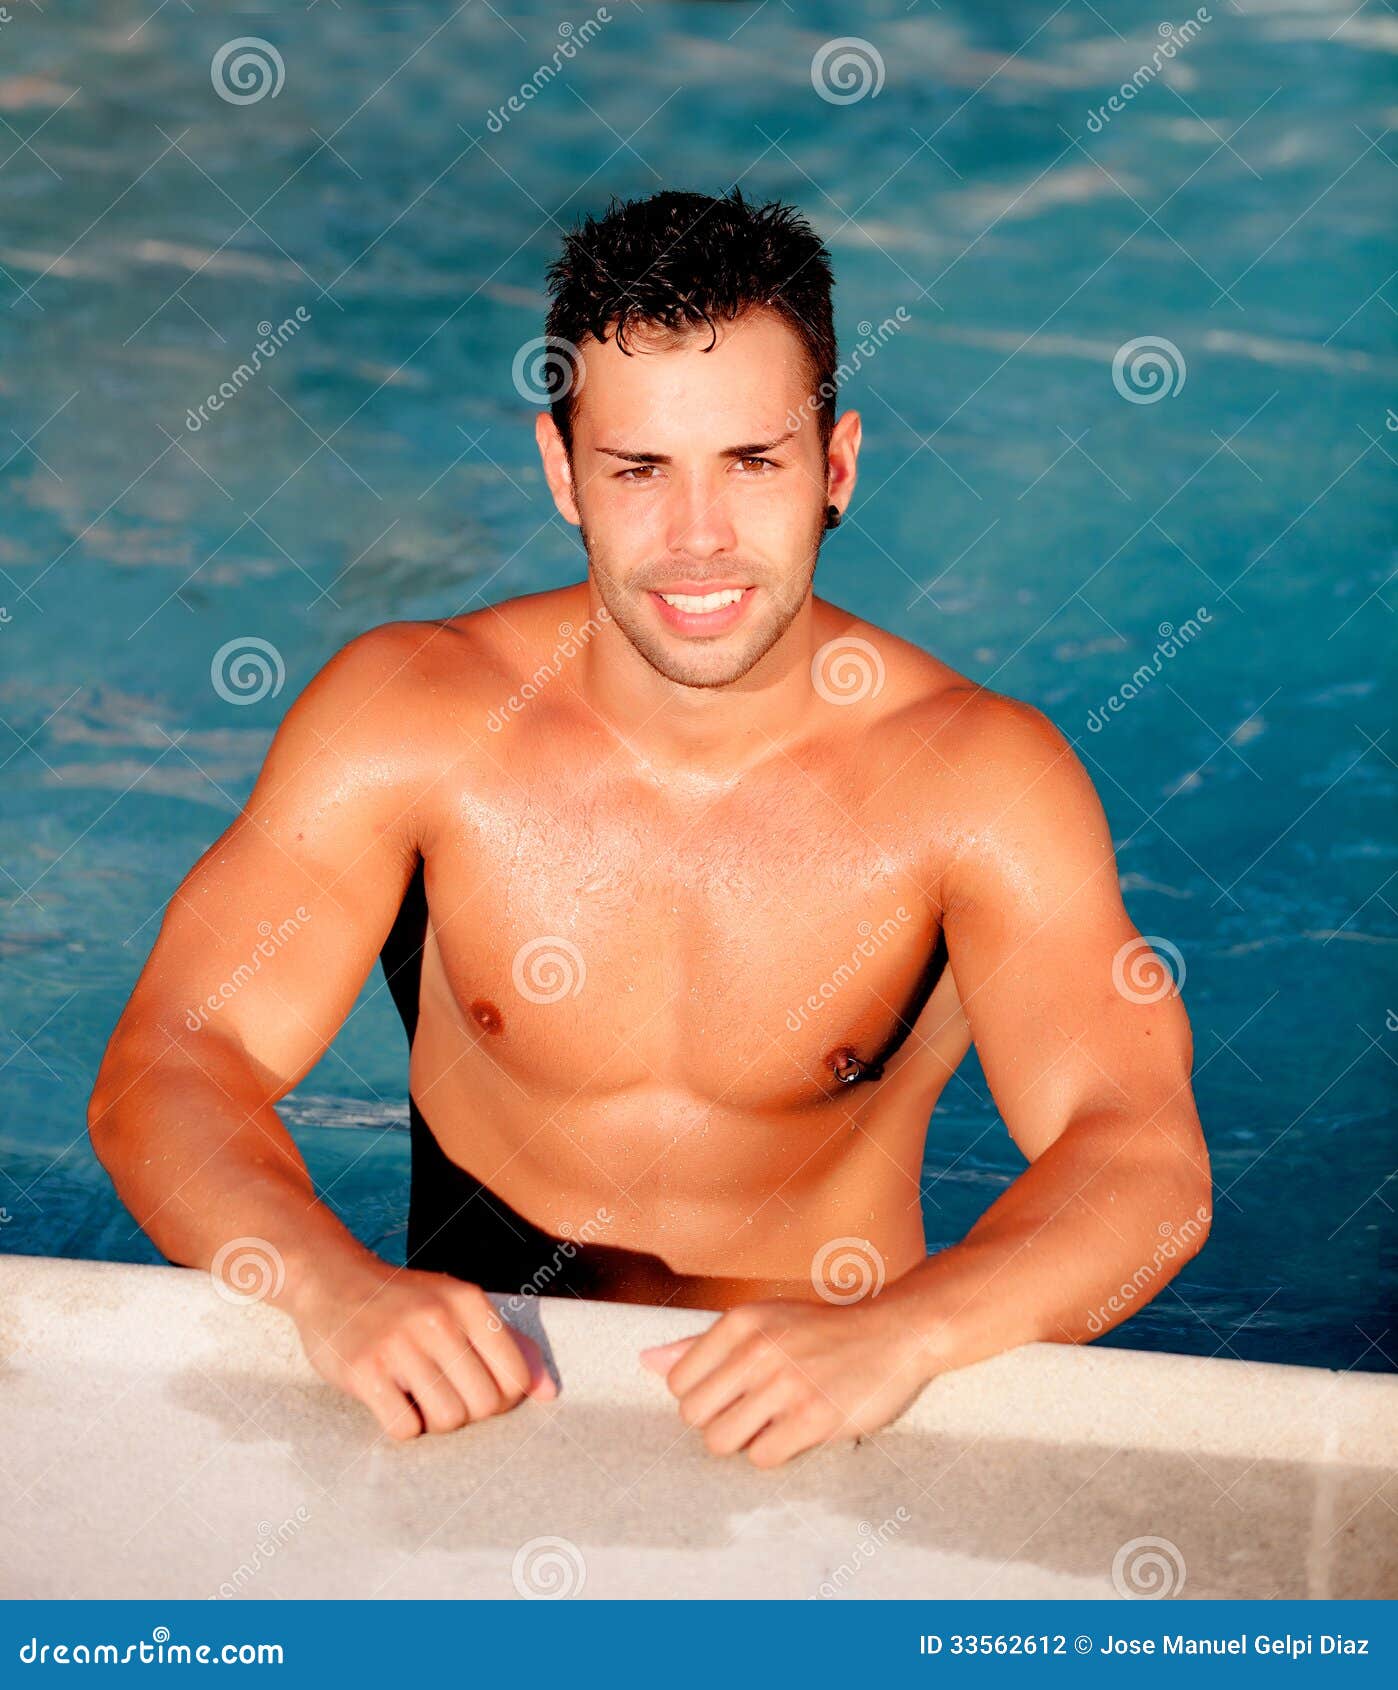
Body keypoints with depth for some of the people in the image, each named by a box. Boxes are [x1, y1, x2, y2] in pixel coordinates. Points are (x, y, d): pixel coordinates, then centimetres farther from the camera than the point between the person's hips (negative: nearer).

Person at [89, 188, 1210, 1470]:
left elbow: (1146, 1161, -22)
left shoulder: (975, 777, -16)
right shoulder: (405, 719, -12)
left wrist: (902, 1329, -43)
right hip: (478, 1371, 1)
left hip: (814, 1409, 0)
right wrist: (331, 1283, -35)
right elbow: (169, 1063, -13)